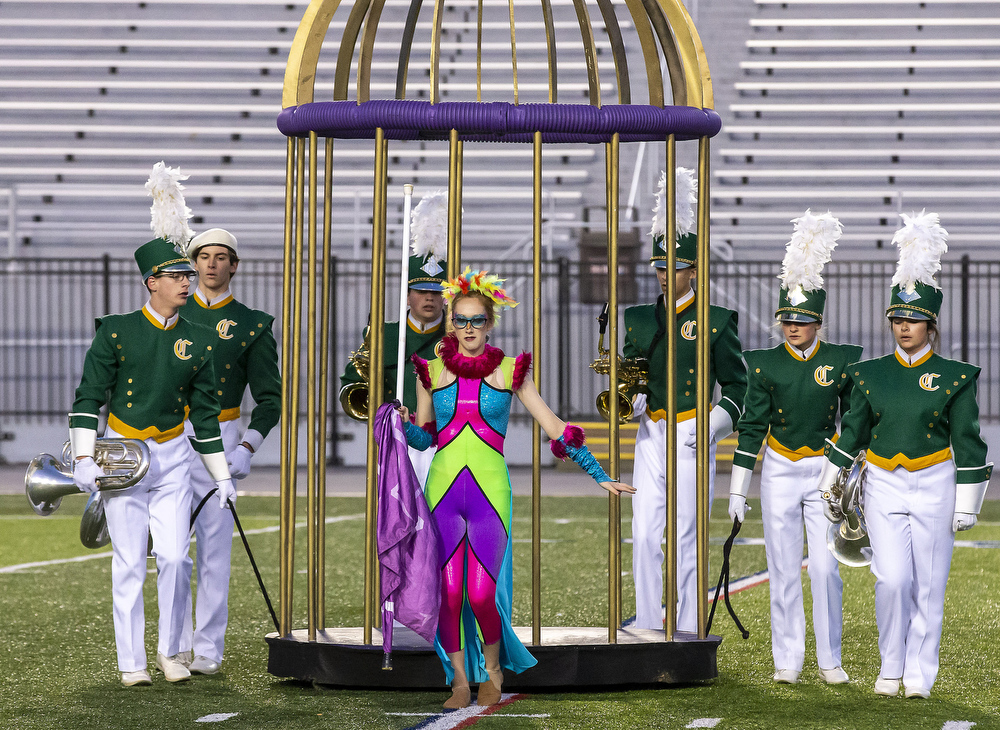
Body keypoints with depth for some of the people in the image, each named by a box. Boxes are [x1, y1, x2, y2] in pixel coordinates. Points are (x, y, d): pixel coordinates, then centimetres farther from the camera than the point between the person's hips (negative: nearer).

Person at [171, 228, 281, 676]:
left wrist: (247, 448, -11)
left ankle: (208, 650, 4)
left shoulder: (252, 326, 4)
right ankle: (178, 644, 9)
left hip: (217, 441, -2)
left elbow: (270, 397, 3)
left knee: (213, 548, -1)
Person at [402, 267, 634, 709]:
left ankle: (492, 670, 17)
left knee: (482, 594, -9)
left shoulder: (508, 371, 5)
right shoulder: (433, 371, 8)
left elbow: (553, 426, 7)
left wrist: (599, 475, 5)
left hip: (489, 489, -2)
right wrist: (403, 424, -7)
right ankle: (460, 681, 11)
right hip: (443, 488, 2)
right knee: (449, 591, -3)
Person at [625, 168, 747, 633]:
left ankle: (688, 633, 6)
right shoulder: (640, 319, 11)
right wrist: (630, 402, -5)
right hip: (650, 437, 4)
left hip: (690, 441, -4)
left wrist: (712, 430, -10)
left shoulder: (715, 321, -1)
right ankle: (646, 629, 4)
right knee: (644, 536, -1)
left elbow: (736, 385, 2)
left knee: (686, 539, -1)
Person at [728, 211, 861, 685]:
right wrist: (737, 490, -2)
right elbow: (751, 428, 0)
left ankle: (830, 661, 5)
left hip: (824, 473, 0)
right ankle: (787, 661, 10)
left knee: (825, 569, -4)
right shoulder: (765, 365, -2)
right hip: (779, 474, 0)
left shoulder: (841, 361, -2)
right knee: (784, 571, 3)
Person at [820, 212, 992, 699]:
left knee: (928, 585, 2)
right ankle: (890, 667, 9)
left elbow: (968, 443, -1)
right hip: (884, 487, 1)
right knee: (892, 580, -8)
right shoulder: (871, 374, 4)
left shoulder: (954, 377, -2)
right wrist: (830, 487, 11)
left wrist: (967, 503, -4)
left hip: (934, 487, -1)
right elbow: (851, 433, 11)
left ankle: (919, 675, 11)